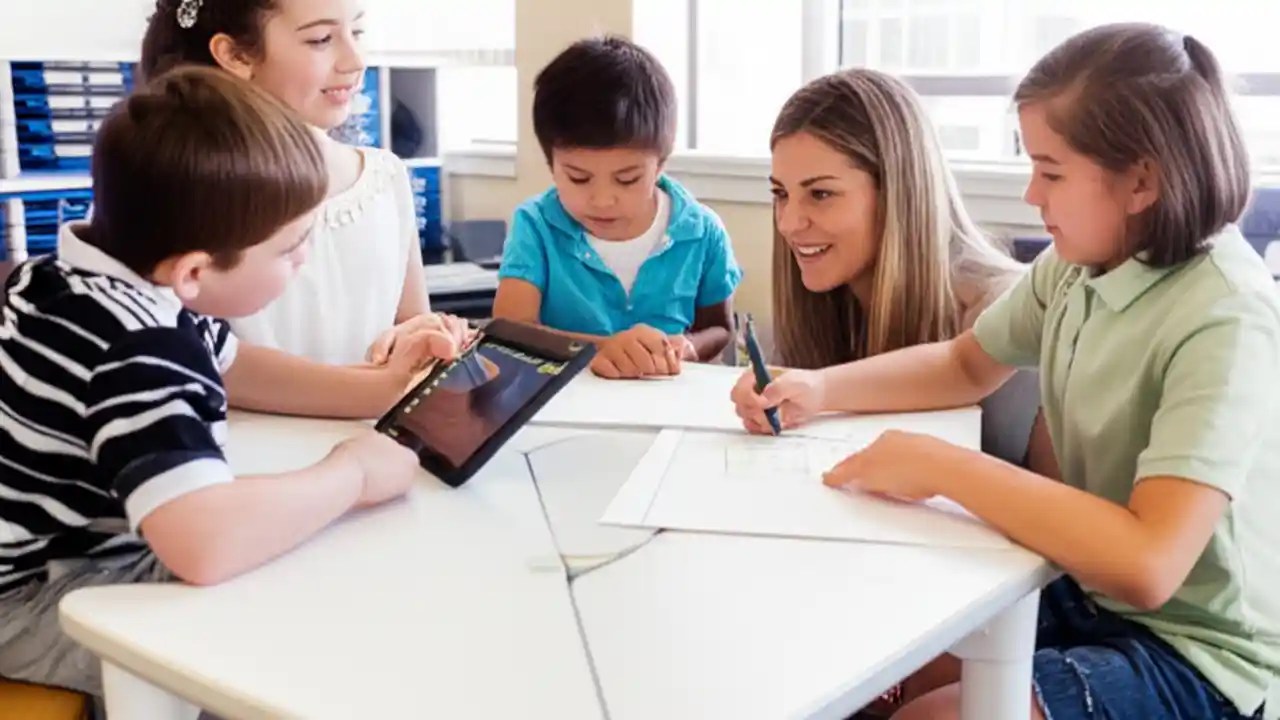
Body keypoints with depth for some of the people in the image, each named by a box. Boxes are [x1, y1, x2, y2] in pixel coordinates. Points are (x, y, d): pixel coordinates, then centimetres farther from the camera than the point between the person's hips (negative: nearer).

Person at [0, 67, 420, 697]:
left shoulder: (119, 281, 0)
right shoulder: (140, 348, -33)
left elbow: (231, 368, 18)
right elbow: (206, 544, -48)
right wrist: (352, 473, -30)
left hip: (93, 547, 9)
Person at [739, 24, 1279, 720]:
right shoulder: (1078, 263, -3)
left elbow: (1147, 564, -36)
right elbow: (967, 364, 14)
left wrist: (943, 467, -29)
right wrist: (819, 388, -2)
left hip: (1199, 652, -7)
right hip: (1091, 594, 7)